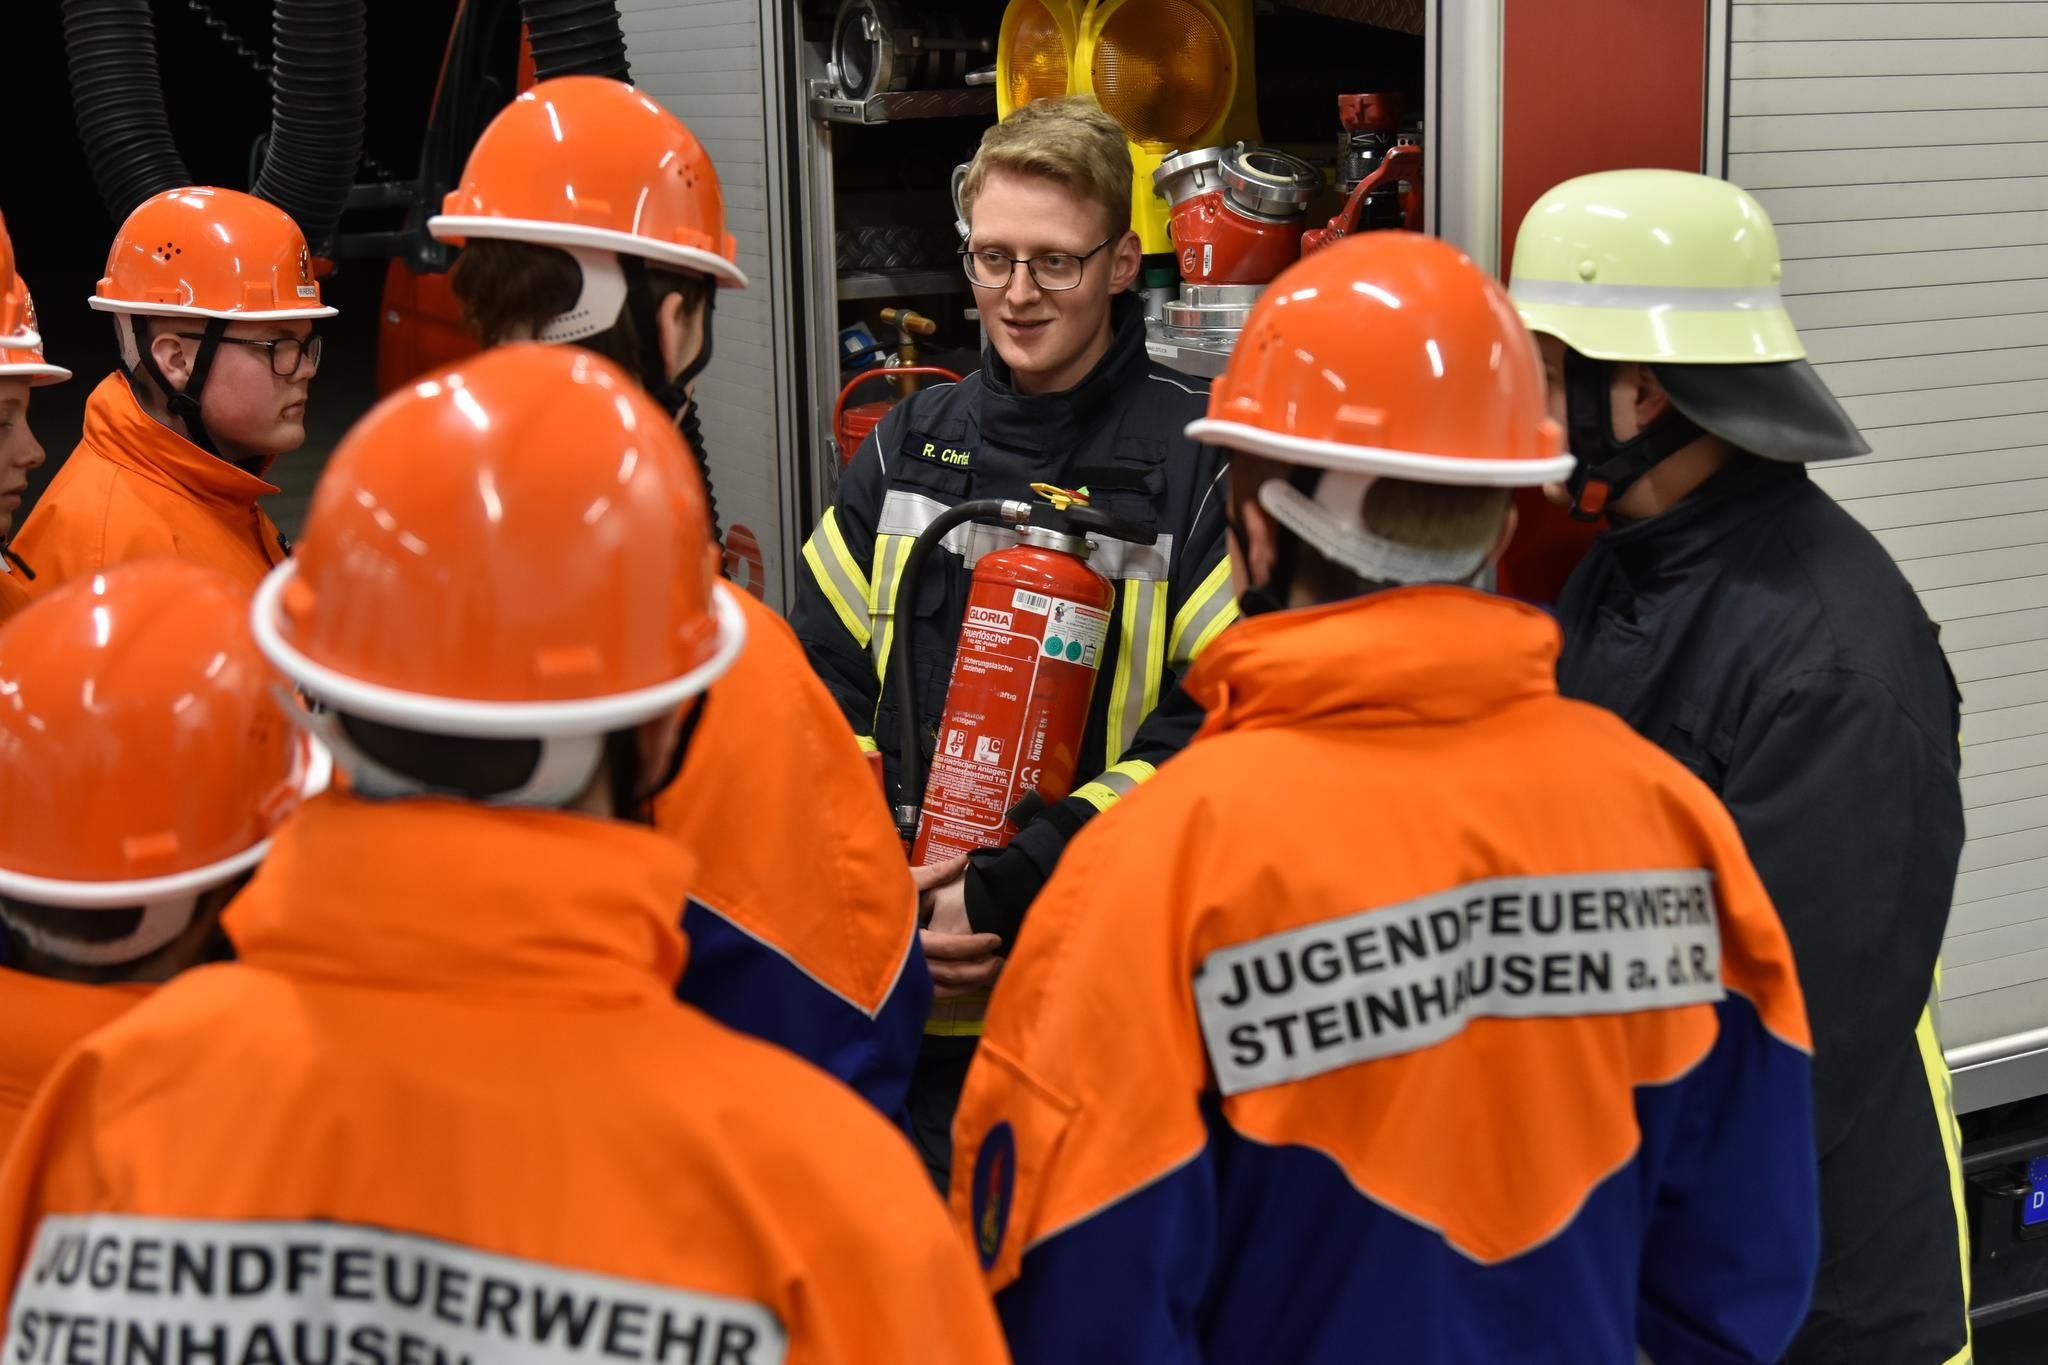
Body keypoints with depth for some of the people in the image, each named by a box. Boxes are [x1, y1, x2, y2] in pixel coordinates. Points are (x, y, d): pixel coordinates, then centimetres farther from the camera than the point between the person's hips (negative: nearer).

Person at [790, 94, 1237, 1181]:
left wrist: (1003, 895, -18)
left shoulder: (1199, 459, -6)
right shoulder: (911, 443, 8)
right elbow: (821, 679, 8)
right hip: (911, 993, 4)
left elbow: (1219, 723, -13)